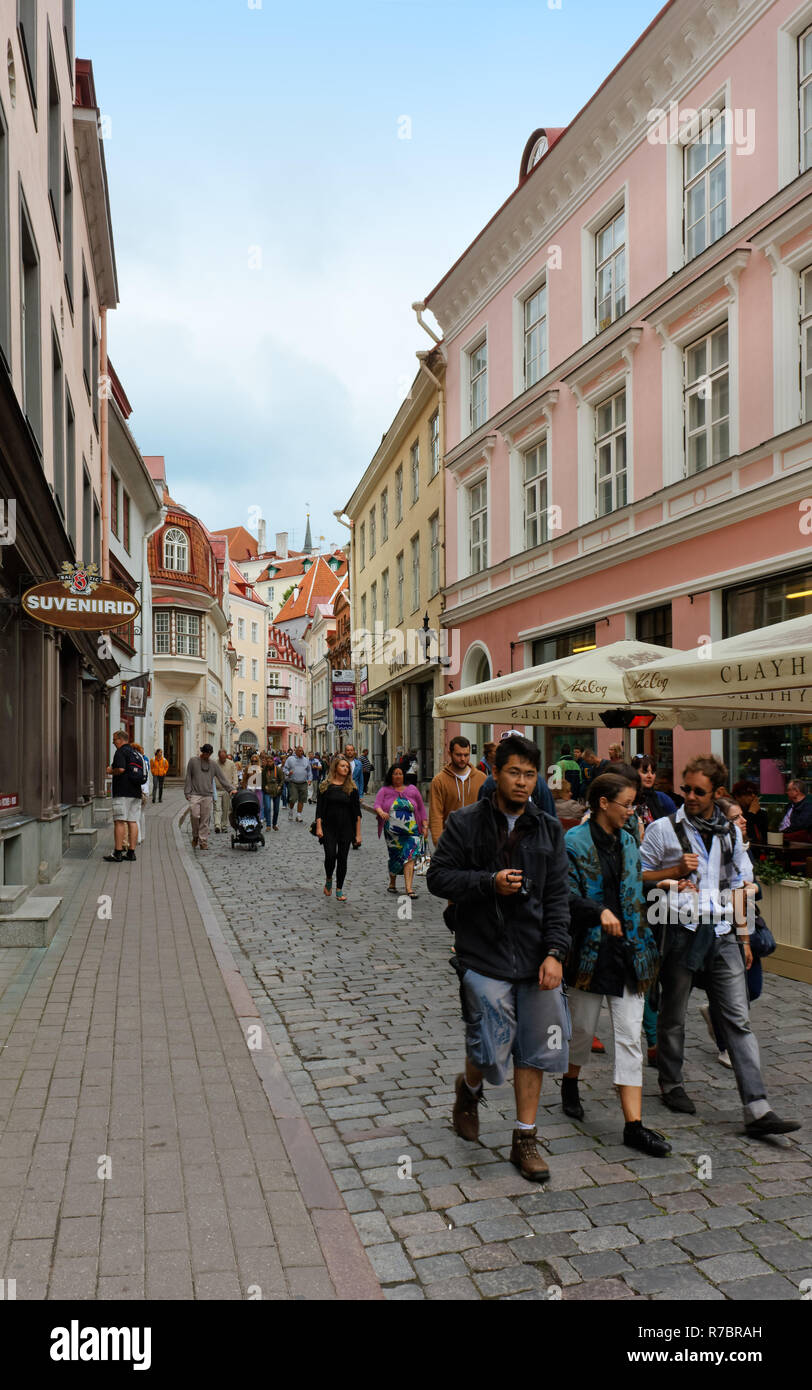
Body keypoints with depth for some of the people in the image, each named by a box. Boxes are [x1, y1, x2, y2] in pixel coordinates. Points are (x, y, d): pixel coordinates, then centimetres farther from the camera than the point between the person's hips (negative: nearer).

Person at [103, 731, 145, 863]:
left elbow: (121, 769, -21)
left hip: (122, 792, -8)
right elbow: (141, 774, 19)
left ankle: (118, 853, -7)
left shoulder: (121, 752, -6)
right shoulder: (136, 754, 19)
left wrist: (111, 771, -4)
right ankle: (131, 852, 6)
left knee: (120, 822, -6)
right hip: (136, 792, 8)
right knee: (132, 821, 6)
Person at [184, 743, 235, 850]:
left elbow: (222, 778, 11)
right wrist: (187, 792, 0)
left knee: (205, 820, -1)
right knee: (194, 816, -12)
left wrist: (230, 789, 0)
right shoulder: (193, 761, 7)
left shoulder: (214, 764, 12)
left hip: (208, 796, 2)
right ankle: (195, 836, 11)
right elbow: (188, 778, 7)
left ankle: (203, 842, 5)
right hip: (195, 795, -1)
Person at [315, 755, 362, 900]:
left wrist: (358, 833, -1)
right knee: (330, 856, -11)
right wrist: (318, 827, -10)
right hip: (329, 828, -1)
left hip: (346, 828, 1)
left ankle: (339, 890, 14)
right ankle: (328, 880, 18)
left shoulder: (351, 787, 3)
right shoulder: (325, 786, 0)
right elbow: (319, 809, 0)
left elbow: (357, 812, 4)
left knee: (342, 858, 2)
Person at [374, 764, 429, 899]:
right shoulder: (385, 791, 8)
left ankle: (409, 888, -14)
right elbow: (377, 805, -5)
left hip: (411, 831, 0)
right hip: (392, 831, 0)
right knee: (394, 857, 7)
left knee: (409, 857, -12)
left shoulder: (412, 790, 11)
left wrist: (425, 825, 7)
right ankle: (392, 883, 29)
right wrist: (381, 812, -27)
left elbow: (421, 808, 14)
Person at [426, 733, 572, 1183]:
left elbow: (558, 896, 5)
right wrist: (489, 882, -17)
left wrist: (554, 952, -5)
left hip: (535, 957, 3)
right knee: (490, 1052, -2)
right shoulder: (465, 823, -2)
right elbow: (438, 877, -4)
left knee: (533, 1049, 8)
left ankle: (525, 1139, 24)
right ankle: (468, 1089, 34)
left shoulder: (548, 830, 7)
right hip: (483, 955, -3)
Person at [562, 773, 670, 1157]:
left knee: (630, 1037, 1)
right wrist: (600, 913, -30)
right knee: (584, 1026, 12)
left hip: (628, 950, 5)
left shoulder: (628, 841, 10)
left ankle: (634, 1124, 3)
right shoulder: (574, 841, -9)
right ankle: (570, 1083, 42)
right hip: (591, 949, -5)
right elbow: (568, 895, -16)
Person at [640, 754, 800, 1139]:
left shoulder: (730, 832, 11)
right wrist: (676, 870, -12)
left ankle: (757, 1110, -2)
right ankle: (671, 1084, 32)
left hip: (722, 934, 3)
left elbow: (738, 886, 17)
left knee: (739, 1020, -2)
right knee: (673, 1015, 12)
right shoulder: (663, 829, -1)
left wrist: (743, 935, 13)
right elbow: (639, 877, 2)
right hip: (681, 932, -2)